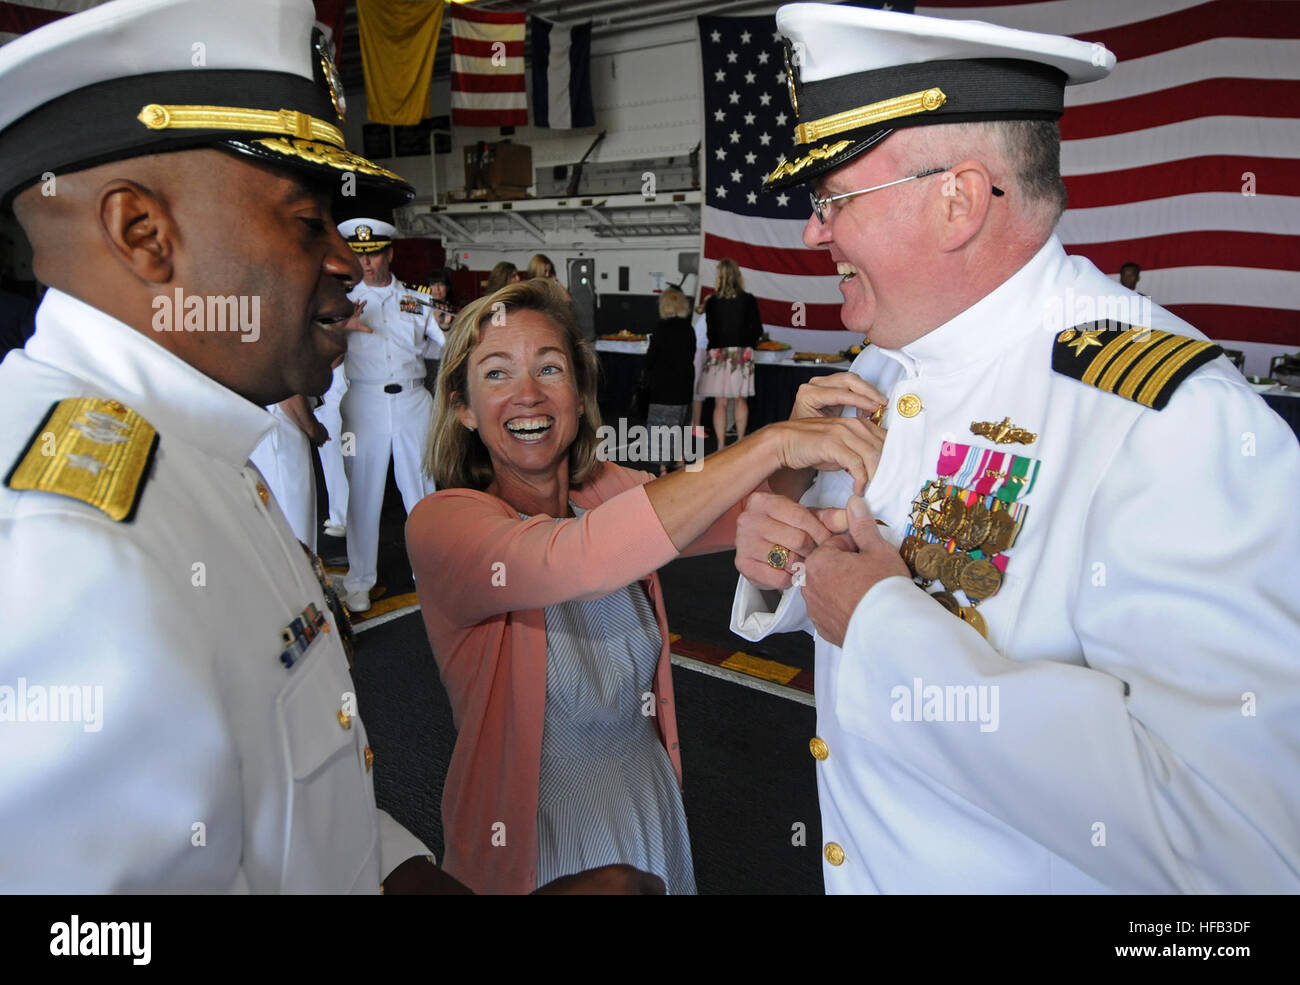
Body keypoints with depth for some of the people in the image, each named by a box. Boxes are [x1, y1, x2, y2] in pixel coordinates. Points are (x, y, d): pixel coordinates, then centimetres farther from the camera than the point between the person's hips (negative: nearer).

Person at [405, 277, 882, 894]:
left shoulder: (610, 490, -3)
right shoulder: (440, 524, -21)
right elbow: (580, 562, -39)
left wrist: (807, 429, -31)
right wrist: (773, 443, -40)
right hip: (533, 845, -5)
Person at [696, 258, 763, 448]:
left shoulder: (711, 301, -4)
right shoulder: (749, 300, -3)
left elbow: (709, 329, 1)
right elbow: (758, 331, 1)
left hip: (718, 354, -1)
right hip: (742, 354, 1)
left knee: (720, 403, 2)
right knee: (740, 399, 15)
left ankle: (721, 446, 2)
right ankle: (740, 441, 19)